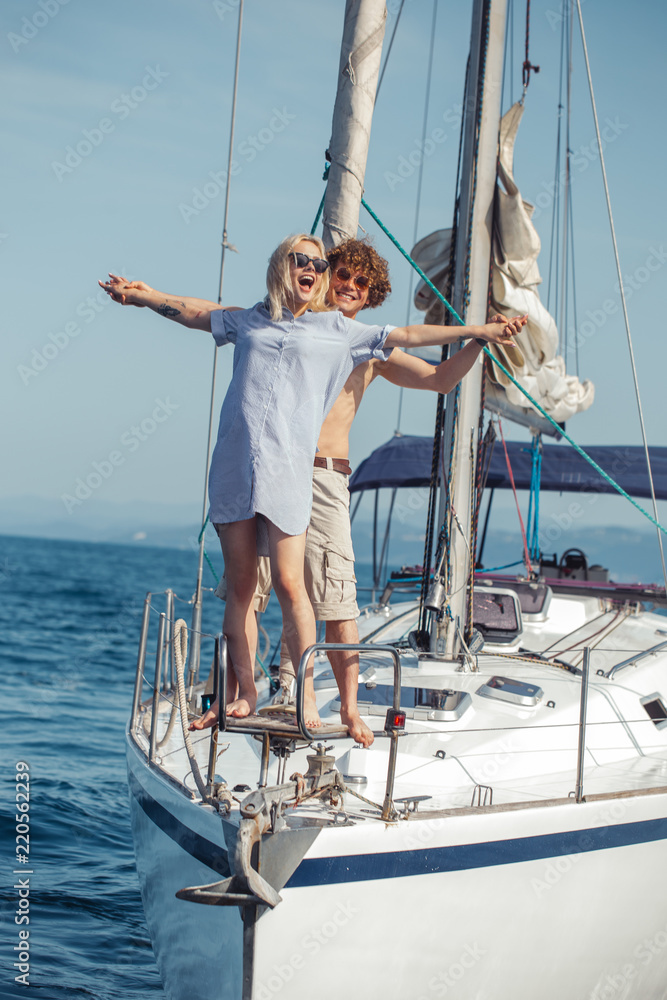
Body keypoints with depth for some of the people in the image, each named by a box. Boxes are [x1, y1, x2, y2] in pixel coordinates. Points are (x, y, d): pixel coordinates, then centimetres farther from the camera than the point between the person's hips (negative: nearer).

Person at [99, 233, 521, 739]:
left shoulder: (339, 330, 14)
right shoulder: (249, 320, 20)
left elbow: (406, 336, 15)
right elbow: (195, 312, 32)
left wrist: (477, 331, 13)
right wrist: (142, 294, 35)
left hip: (288, 469, -2)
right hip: (233, 464, 3)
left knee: (289, 583, -11)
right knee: (240, 584, 3)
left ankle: (307, 695, -3)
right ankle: (243, 694, 10)